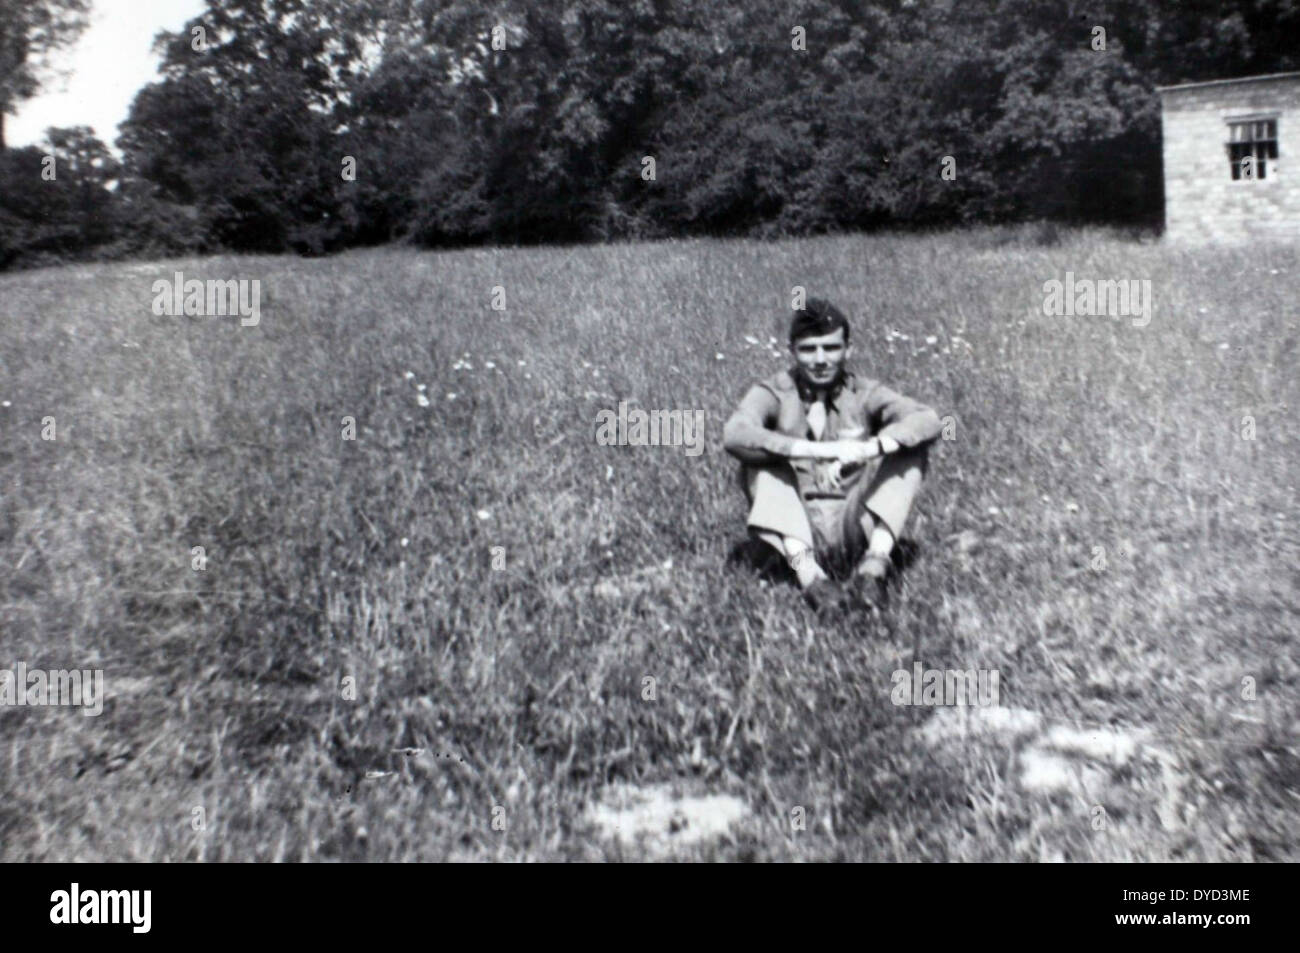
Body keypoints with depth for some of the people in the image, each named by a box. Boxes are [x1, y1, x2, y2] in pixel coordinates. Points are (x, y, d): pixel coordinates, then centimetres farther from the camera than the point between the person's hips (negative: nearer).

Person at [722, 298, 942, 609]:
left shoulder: (865, 394, 3)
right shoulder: (773, 394, 0)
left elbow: (929, 420, -15)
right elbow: (734, 435, -22)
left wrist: (869, 448, -34)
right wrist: (814, 450, -34)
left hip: (855, 532, 1)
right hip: (798, 531, -1)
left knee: (911, 446, -13)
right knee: (759, 458, -21)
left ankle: (877, 558, -25)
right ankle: (804, 568, -33)